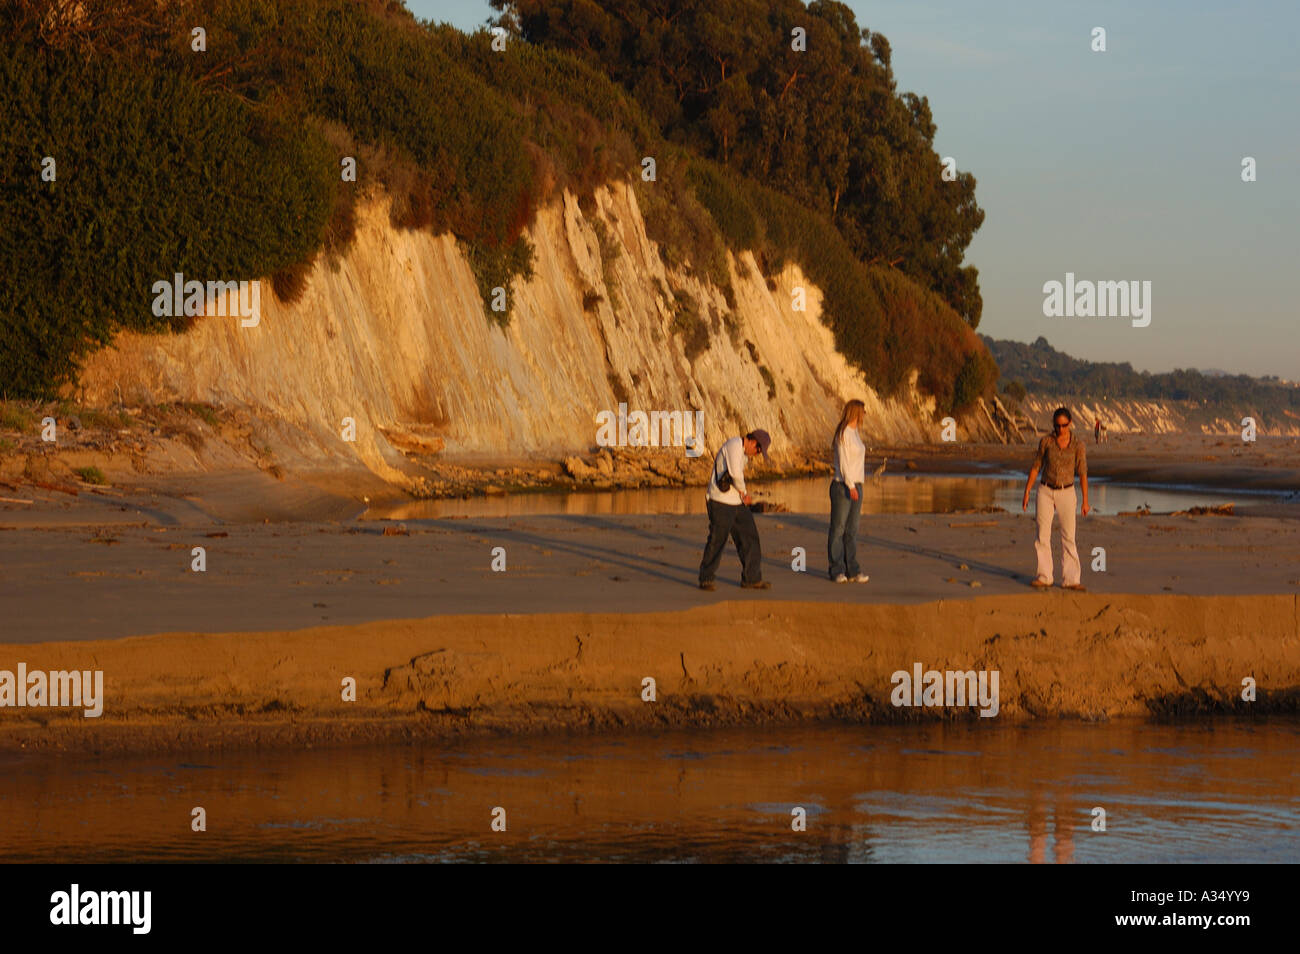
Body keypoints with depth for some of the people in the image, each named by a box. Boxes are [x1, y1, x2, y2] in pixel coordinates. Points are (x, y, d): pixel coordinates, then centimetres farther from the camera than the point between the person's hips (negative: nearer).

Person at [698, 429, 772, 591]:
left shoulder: (743, 453, 16)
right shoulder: (734, 445, -15)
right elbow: (736, 474, -24)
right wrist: (743, 492, -8)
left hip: (737, 503, 9)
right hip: (721, 502, -9)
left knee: (749, 537, 5)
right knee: (717, 540, -3)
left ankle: (751, 578, 10)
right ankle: (706, 579, 10)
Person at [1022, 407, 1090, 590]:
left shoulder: (1077, 445, -5)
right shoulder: (1046, 442, -2)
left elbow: (1083, 473, -1)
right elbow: (1035, 467, 3)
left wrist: (1085, 501, -2)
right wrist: (1026, 493, 1)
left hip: (1066, 493, -1)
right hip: (1046, 491, 1)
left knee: (1068, 537, -4)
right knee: (1042, 535, -1)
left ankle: (1070, 579, -2)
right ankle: (1044, 577, 6)